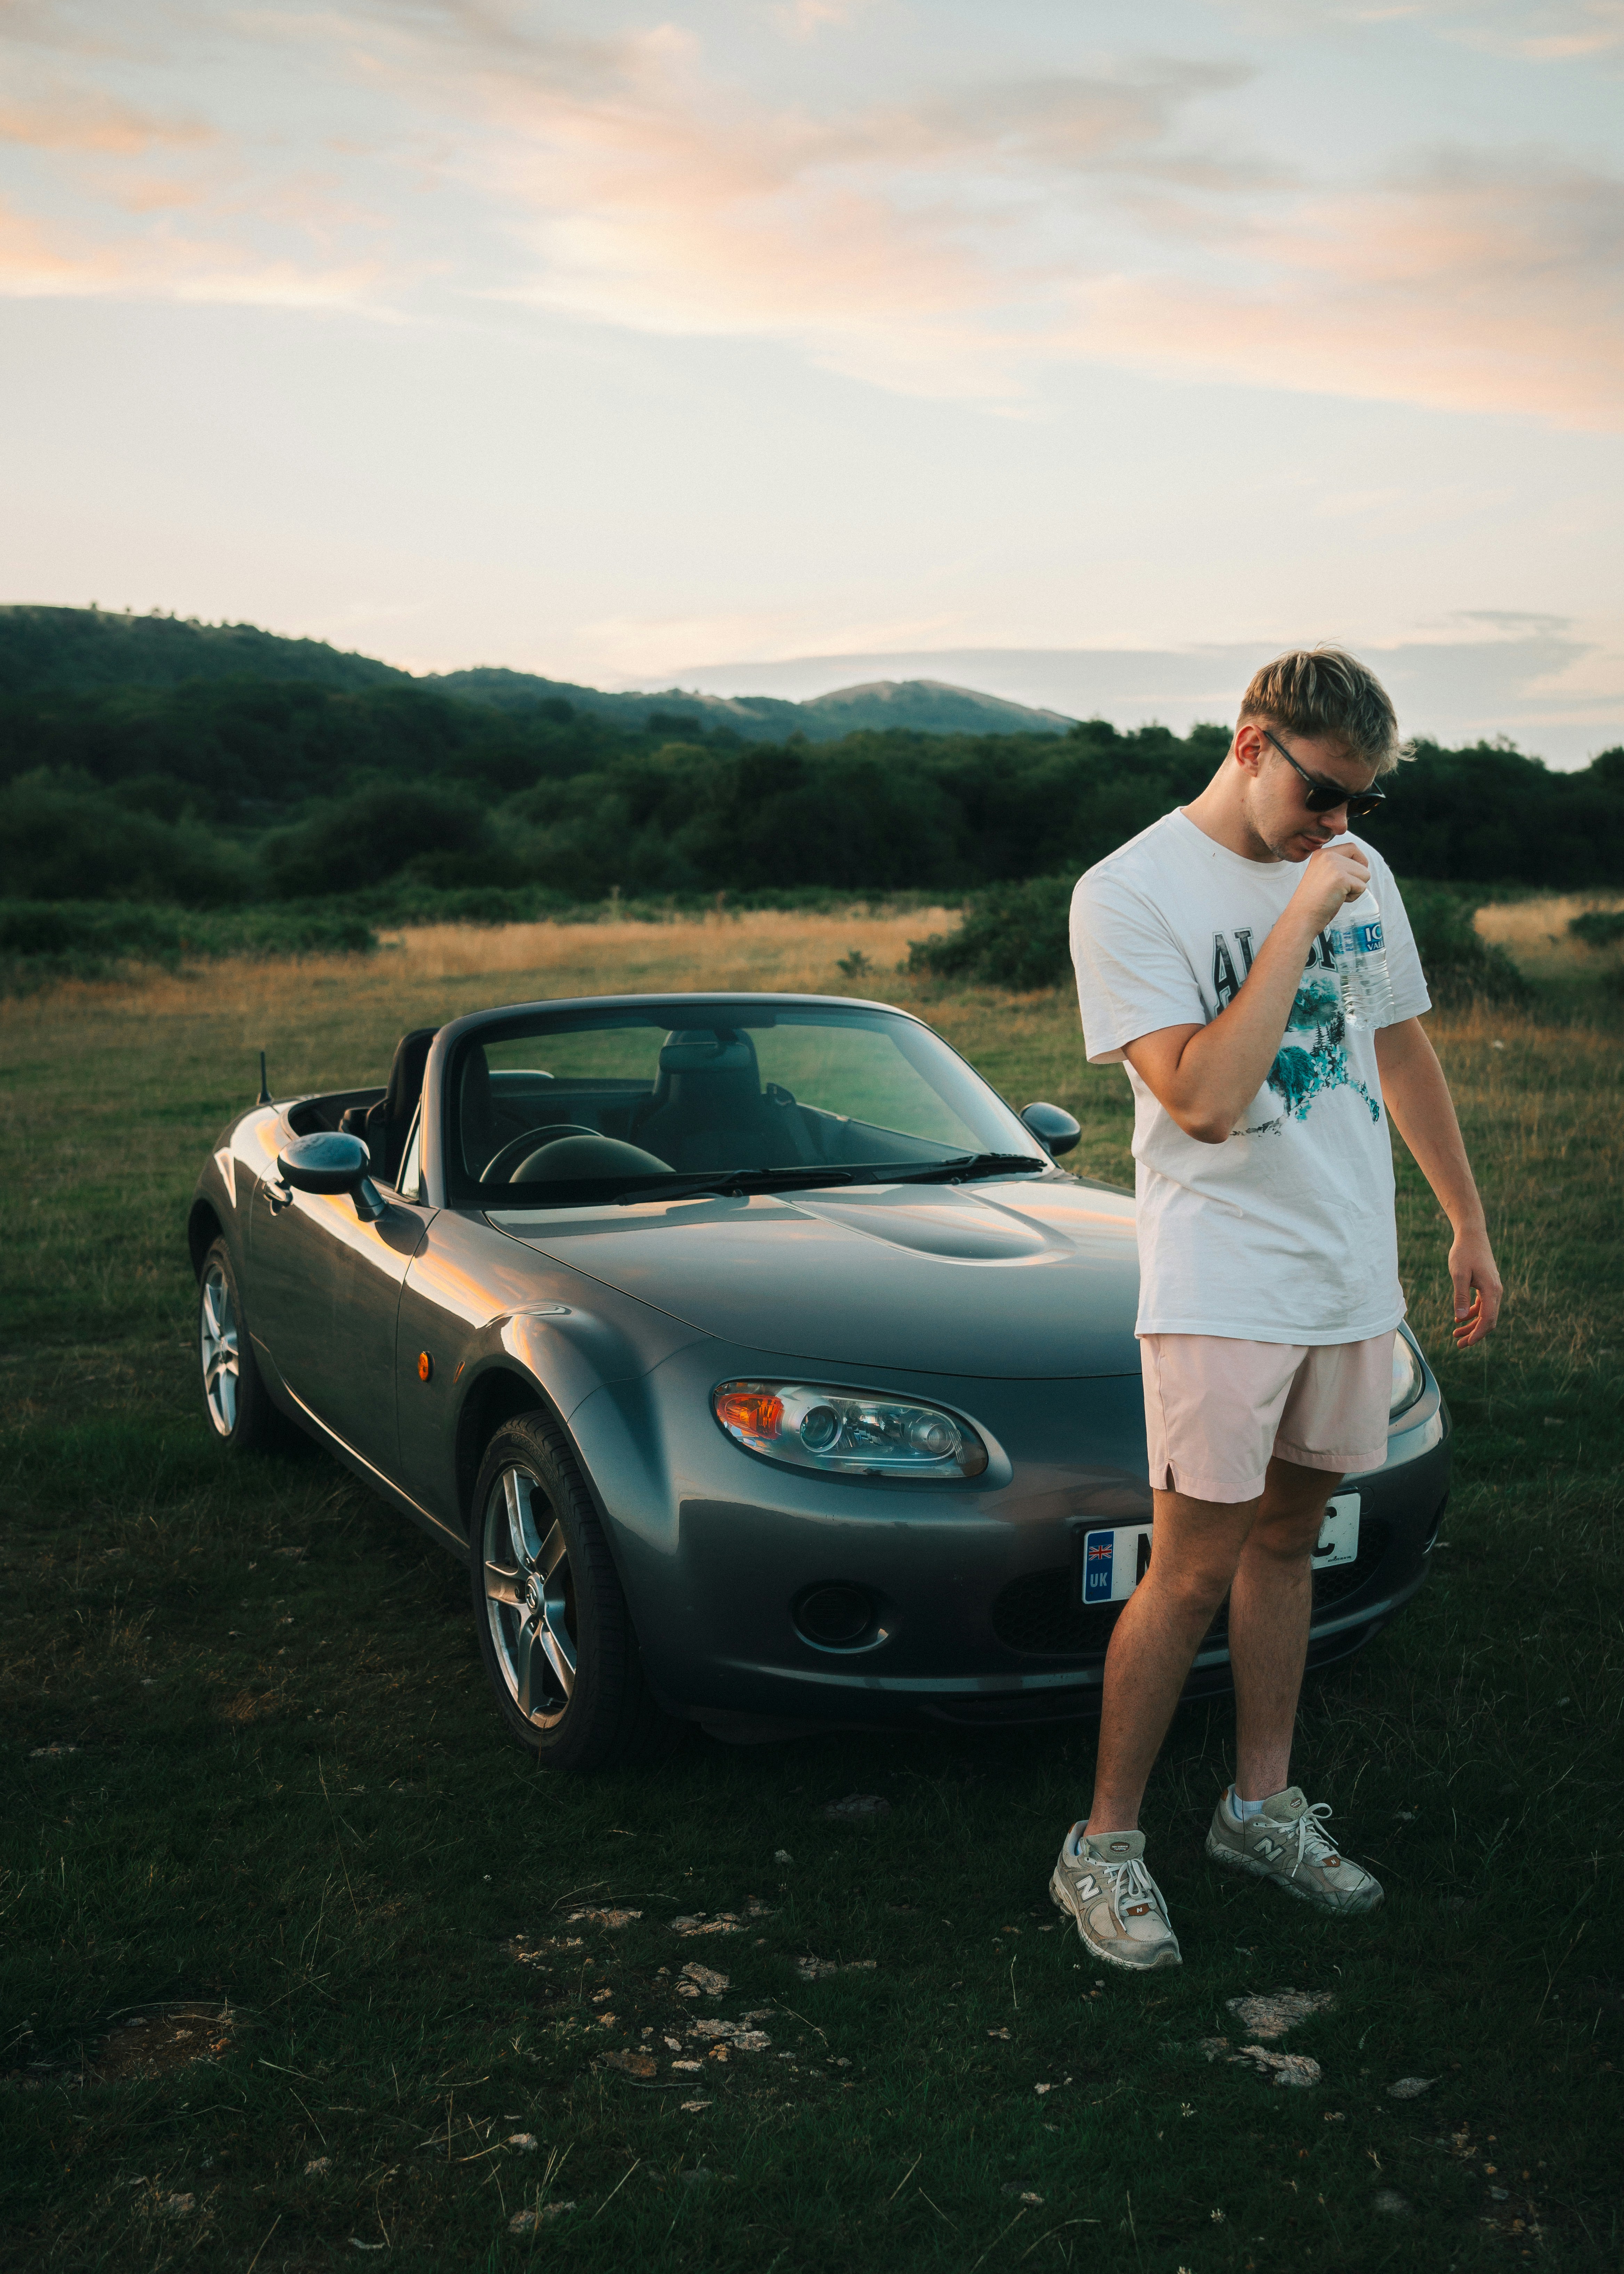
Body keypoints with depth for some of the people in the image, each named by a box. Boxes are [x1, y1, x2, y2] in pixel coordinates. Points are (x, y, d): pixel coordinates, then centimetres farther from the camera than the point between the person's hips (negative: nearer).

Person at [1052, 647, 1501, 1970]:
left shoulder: (1356, 869, 8)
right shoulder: (1128, 894, -11)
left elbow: (1405, 1052, 19)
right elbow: (1206, 1098, -22)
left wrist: (1470, 1226, 20)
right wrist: (1301, 920, -20)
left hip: (1353, 1273, 6)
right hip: (1223, 1281, -6)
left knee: (1286, 1539, 14)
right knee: (1195, 1571, -5)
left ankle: (1263, 1807, 28)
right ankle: (1105, 1847, 10)